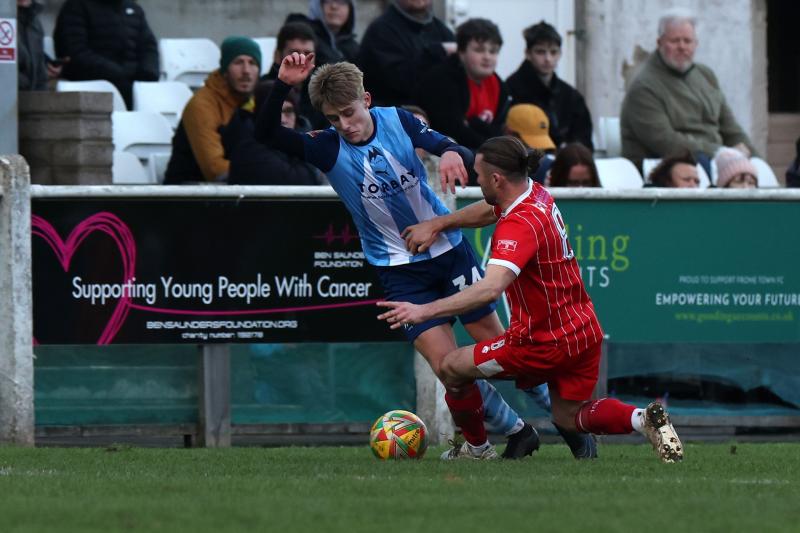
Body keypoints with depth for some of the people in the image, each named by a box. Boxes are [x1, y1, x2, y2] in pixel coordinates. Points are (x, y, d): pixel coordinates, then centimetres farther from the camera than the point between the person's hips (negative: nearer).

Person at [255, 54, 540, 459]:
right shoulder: (328, 148, -13)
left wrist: (452, 154, -31)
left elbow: (450, 147, -7)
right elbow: (266, 134, -23)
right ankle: (516, 431, 9)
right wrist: (283, 85, -37)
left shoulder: (397, 121, -8)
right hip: (399, 269, -1)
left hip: (448, 247, 1)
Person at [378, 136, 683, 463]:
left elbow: (491, 288, -41)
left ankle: (477, 449, 24)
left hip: (545, 342, -9)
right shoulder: (537, 195, 2)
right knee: (568, 417, 21)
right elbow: (488, 211, 26)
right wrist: (437, 224, 17)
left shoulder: (519, 225, -27)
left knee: (452, 368, 7)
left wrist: (425, 311, -42)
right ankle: (644, 419, -3)